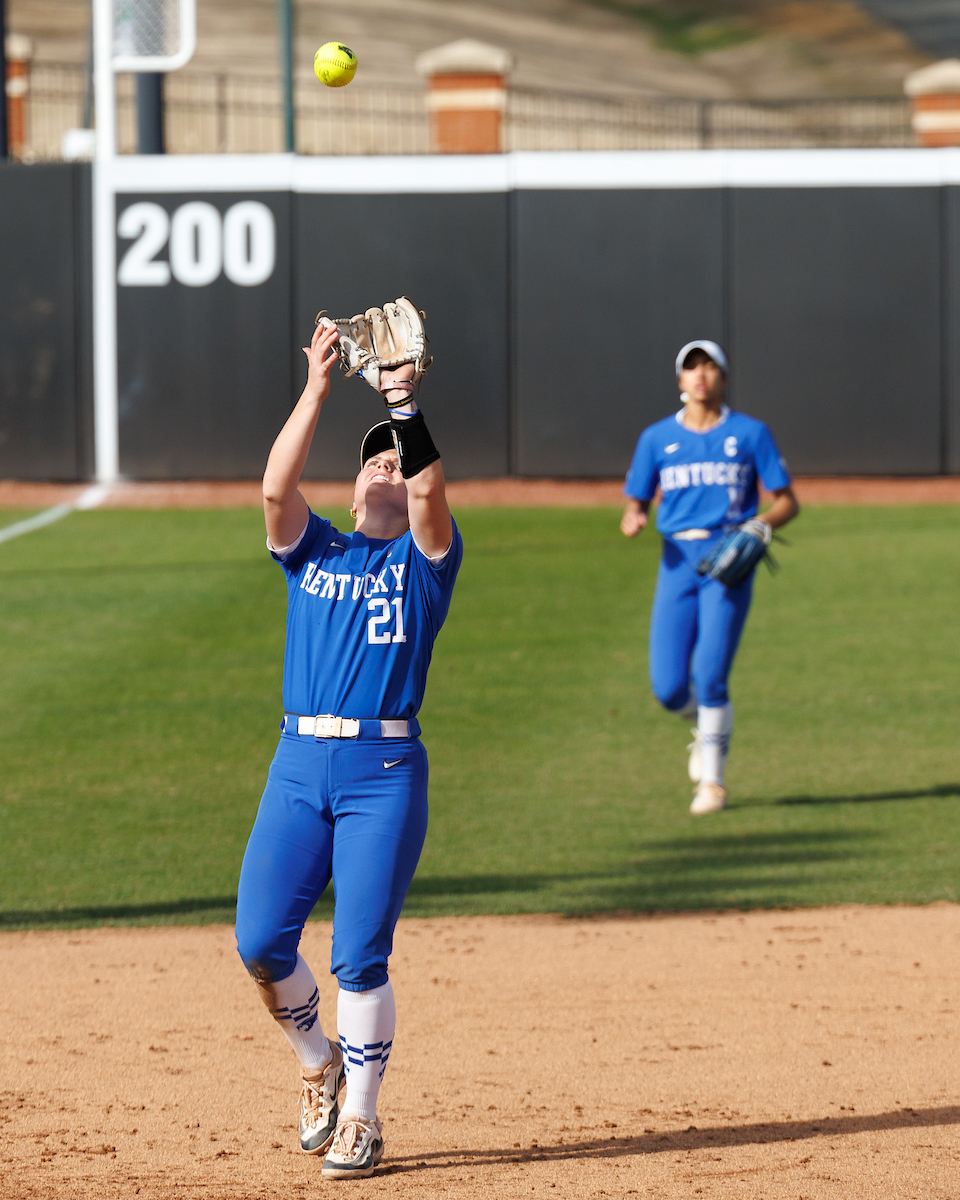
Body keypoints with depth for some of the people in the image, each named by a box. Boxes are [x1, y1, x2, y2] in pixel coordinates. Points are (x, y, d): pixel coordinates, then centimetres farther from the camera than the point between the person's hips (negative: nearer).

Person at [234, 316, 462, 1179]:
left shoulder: (425, 554, 9)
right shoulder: (312, 548, 15)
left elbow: (430, 494, -12)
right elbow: (276, 488, -4)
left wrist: (407, 407, -19)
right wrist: (317, 392, -10)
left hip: (386, 770, -3)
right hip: (300, 762, 3)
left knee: (360, 955, -5)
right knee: (261, 941, -5)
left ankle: (361, 1116, 8)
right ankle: (318, 1060, 21)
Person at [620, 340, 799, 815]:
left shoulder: (750, 434, 5)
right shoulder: (657, 437, 10)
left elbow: (788, 501, 6)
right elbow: (635, 504, 14)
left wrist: (761, 526, -15)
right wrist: (633, 519, -11)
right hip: (678, 560, 2)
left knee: (710, 675, -14)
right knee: (668, 686, -6)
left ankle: (713, 781, 1)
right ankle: (704, 725, 30)